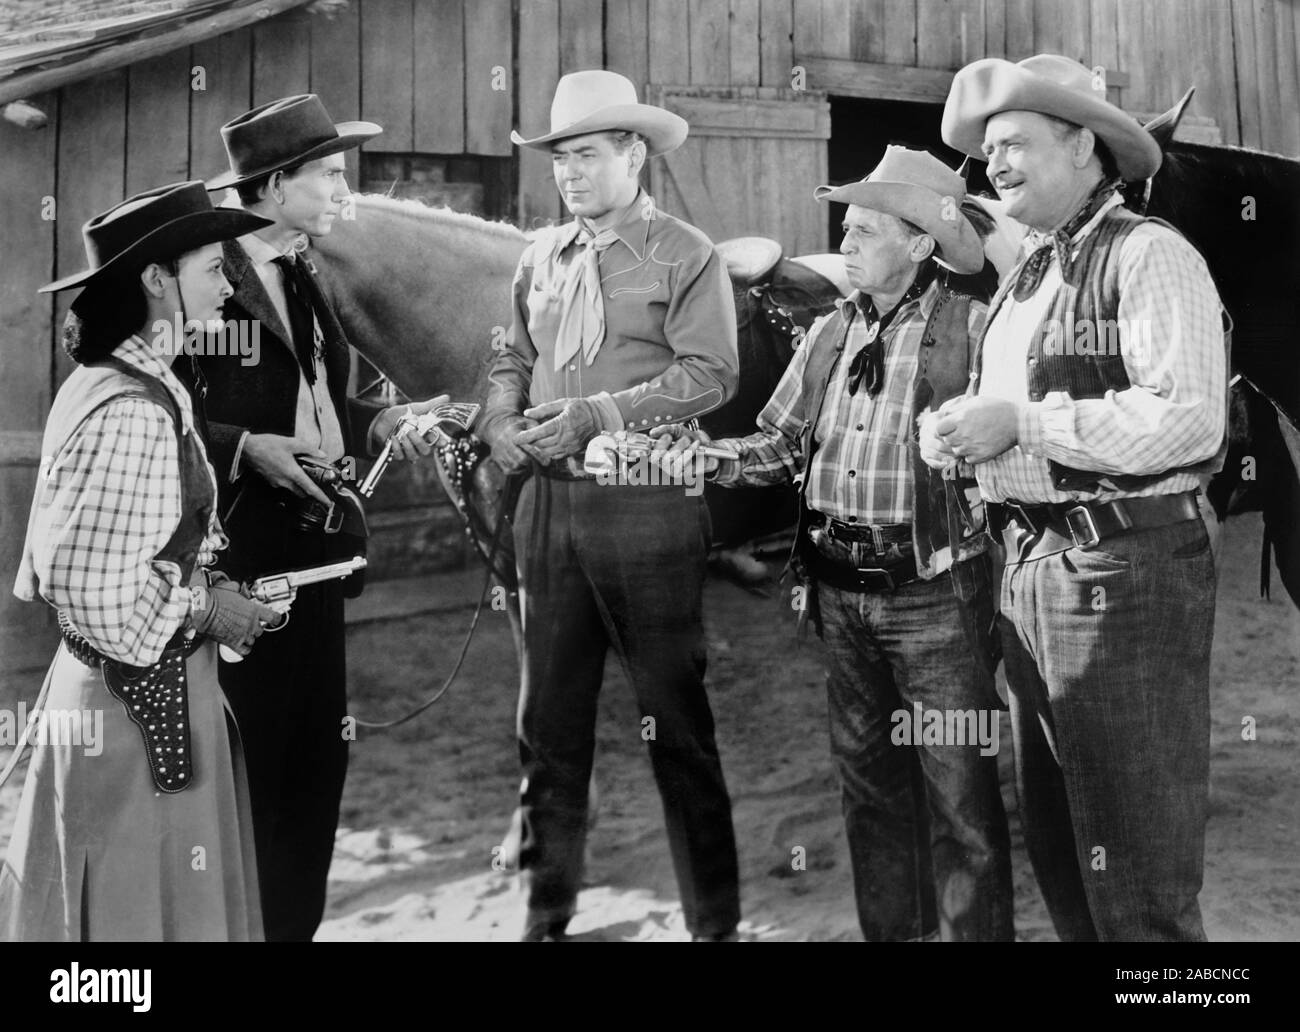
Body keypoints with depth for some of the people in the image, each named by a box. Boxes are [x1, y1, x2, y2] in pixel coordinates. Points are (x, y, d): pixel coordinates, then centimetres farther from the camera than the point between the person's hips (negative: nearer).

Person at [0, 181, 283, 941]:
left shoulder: (111, 383, 7)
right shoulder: (133, 412, -22)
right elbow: (92, 592, -26)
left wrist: (204, 593, 6)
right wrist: (205, 609, -14)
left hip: (123, 691, 9)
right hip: (140, 704, -9)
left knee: (106, 898, 20)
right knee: (151, 907, 5)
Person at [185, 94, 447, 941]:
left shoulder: (304, 278, 14)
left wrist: (379, 424, 4)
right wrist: (245, 450, -26)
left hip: (315, 548, 9)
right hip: (241, 555, -9)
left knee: (319, 752, 15)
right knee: (253, 759, 0)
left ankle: (297, 921, 28)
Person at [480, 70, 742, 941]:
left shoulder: (685, 254, -2)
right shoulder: (542, 258, 15)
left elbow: (709, 373, -13)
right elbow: (514, 361, 19)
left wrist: (595, 415, -19)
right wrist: (501, 419, -3)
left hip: (647, 506, -5)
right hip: (550, 503, 6)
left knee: (677, 722, 2)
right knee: (549, 721, 10)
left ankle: (714, 919, 14)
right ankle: (546, 910, 23)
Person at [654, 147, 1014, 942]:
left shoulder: (971, 326, -8)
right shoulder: (832, 331, 11)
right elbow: (783, 443, 13)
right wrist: (710, 458, -3)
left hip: (934, 590, -6)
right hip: (841, 589, 6)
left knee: (959, 790, 1)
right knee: (868, 779, 16)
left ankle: (976, 929, 14)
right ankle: (890, 928, 30)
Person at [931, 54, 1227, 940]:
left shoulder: (1147, 254, -9)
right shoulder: (1026, 275, 18)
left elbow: (1188, 419, -21)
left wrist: (1019, 423, -17)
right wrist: (965, 431, 0)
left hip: (1123, 568, -9)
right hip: (1032, 564, 9)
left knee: (1136, 871, -1)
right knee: (1058, 844, 17)